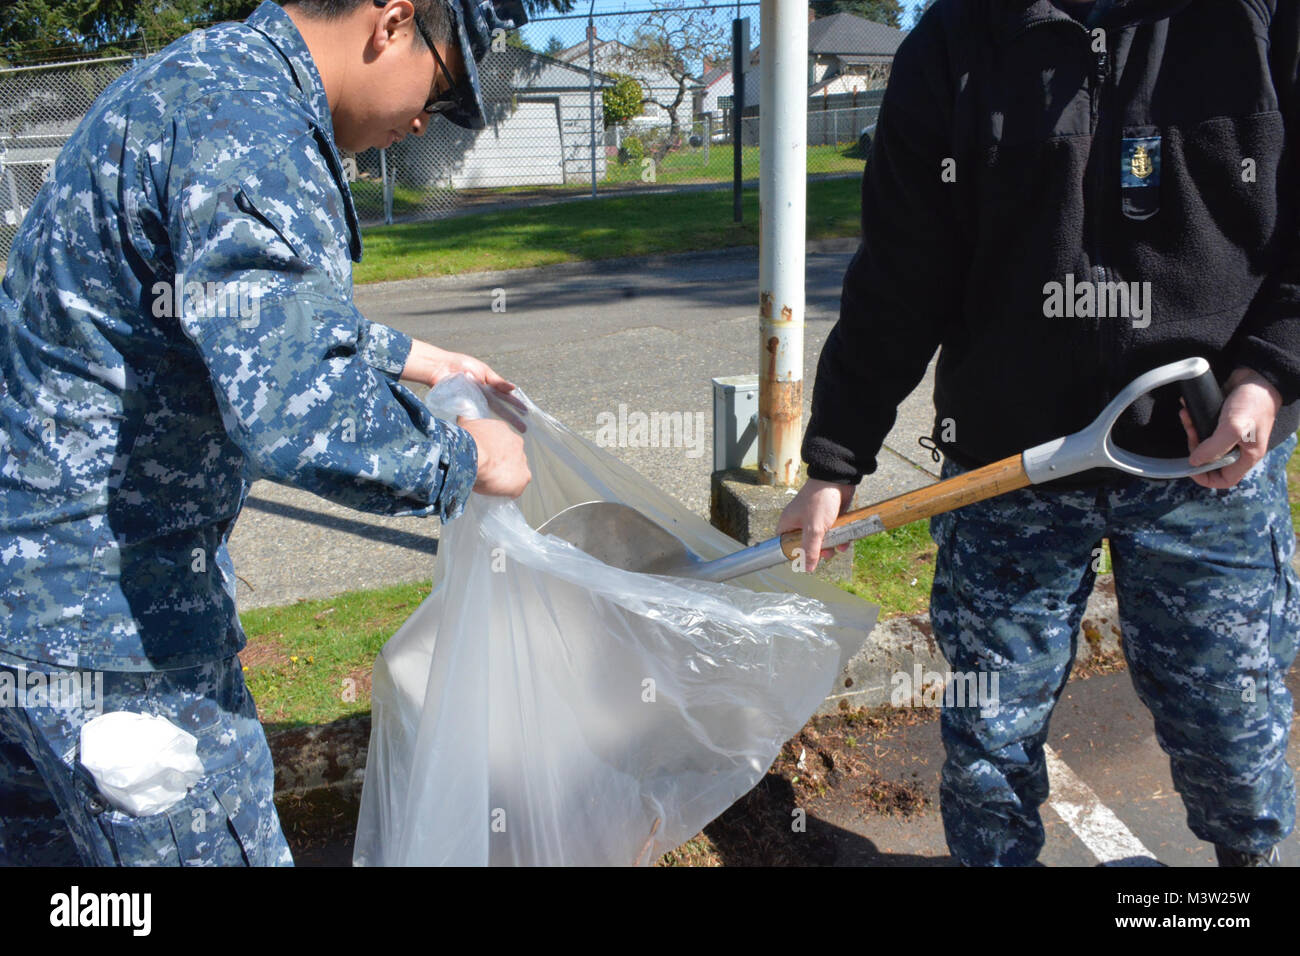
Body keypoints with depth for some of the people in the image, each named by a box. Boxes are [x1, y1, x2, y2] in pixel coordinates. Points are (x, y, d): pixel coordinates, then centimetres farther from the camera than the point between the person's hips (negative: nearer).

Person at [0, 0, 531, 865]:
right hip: (109, 615, -10)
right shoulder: (249, 129, -23)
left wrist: (417, 360, 31)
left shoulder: (200, 77, 12)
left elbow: (275, 322, 25)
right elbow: (297, 411, -35)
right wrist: (463, 458, -17)